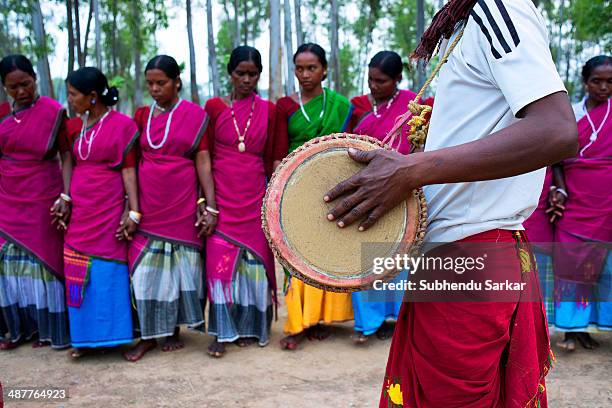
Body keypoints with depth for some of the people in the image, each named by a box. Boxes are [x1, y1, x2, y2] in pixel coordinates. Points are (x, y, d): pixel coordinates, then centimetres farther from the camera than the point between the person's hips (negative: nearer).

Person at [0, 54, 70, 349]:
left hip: (42, 199, -5)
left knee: (43, 259, 2)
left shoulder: (53, 111, -6)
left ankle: (48, 328, 14)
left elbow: (66, 156, -6)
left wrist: (66, 196, -14)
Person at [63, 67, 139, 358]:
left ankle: (111, 335, 16)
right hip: (80, 212, 6)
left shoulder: (122, 124, -7)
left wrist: (133, 212, -14)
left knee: (108, 274, 2)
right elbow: (73, 166, 16)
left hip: (109, 212, -6)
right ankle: (86, 337, 21)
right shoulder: (76, 126, 11)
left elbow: (129, 170, -9)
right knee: (79, 275, 8)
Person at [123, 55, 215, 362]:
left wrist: (210, 206, -10)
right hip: (148, 206, 2)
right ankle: (148, 335, 13)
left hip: (182, 206, -2)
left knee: (181, 265, 5)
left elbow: (203, 162, -3)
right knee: (146, 269, 2)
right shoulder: (142, 115, 8)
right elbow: (133, 162, 10)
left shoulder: (195, 115, 1)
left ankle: (174, 330, 20)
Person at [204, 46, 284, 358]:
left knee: (254, 260, 4)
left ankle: (249, 327, 19)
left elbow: (275, 158, 7)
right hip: (222, 195, -1)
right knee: (221, 261, -4)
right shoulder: (214, 107, 4)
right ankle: (222, 332, 5)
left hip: (254, 198, 1)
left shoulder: (269, 111, 7)